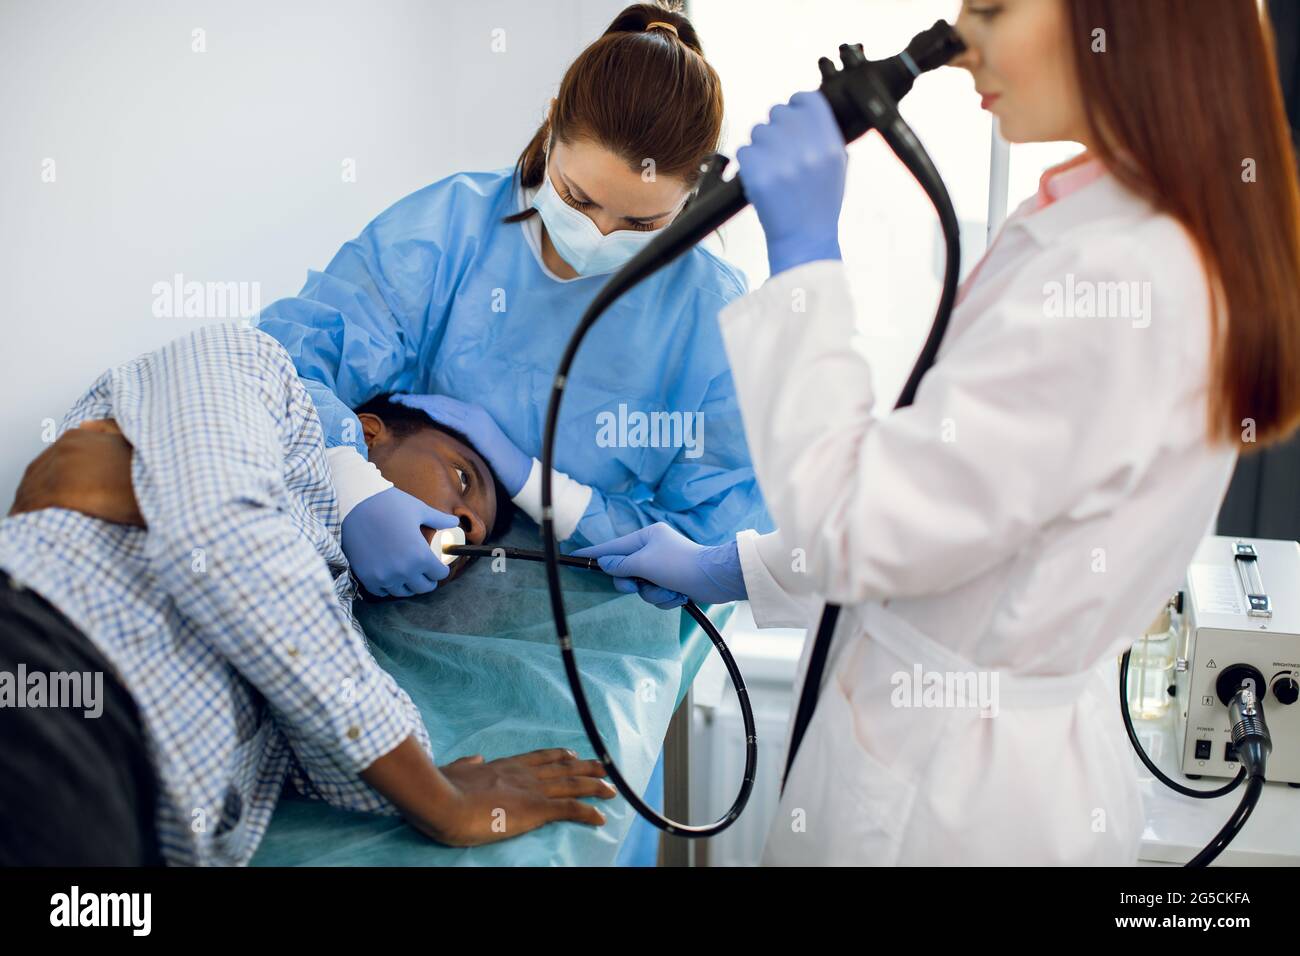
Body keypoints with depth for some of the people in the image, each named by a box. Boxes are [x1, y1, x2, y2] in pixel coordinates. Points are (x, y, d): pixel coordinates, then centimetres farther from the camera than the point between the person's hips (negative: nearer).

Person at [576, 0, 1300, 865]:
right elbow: (946, 506, 10)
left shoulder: (1112, 275, -27)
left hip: (953, 794, -8)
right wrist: (732, 571, 10)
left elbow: (852, 529, -24)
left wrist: (803, 251, -18)